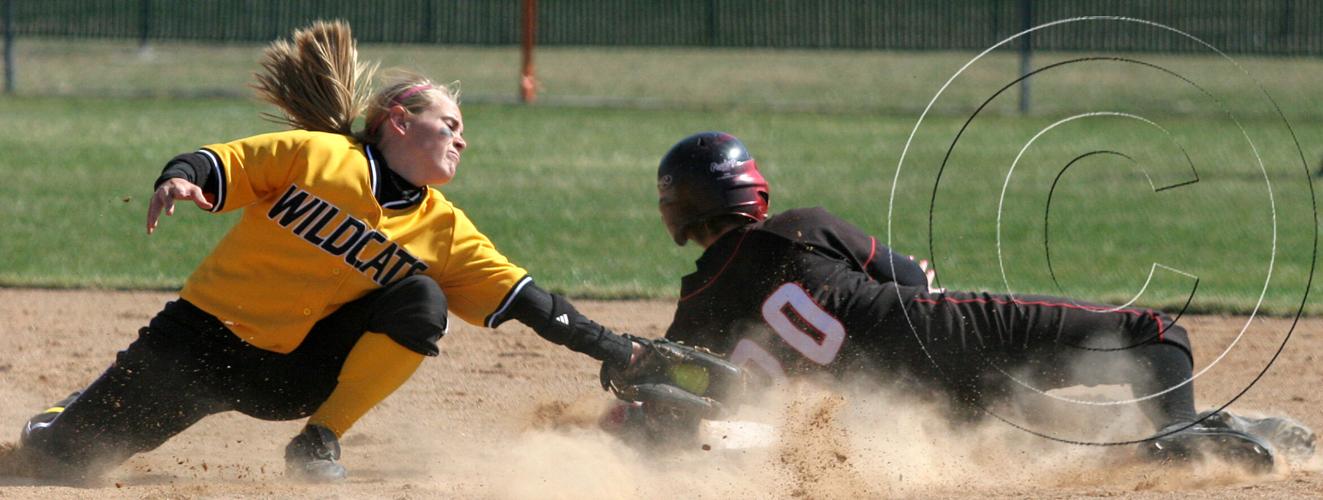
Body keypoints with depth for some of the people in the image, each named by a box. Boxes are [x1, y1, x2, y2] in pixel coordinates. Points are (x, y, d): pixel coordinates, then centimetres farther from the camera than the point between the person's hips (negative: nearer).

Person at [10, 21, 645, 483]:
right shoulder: (313, 156, -9)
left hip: (296, 379, 3)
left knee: (421, 301, -21)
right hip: (203, 335, -3)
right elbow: (220, 165, -8)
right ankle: (78, 415, 35)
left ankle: (321, 439, -11)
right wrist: (180, 177, -31)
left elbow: (524, 300, 1)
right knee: (63, 455, -5)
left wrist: (618, 351, -6)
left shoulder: (444, 230, 1)